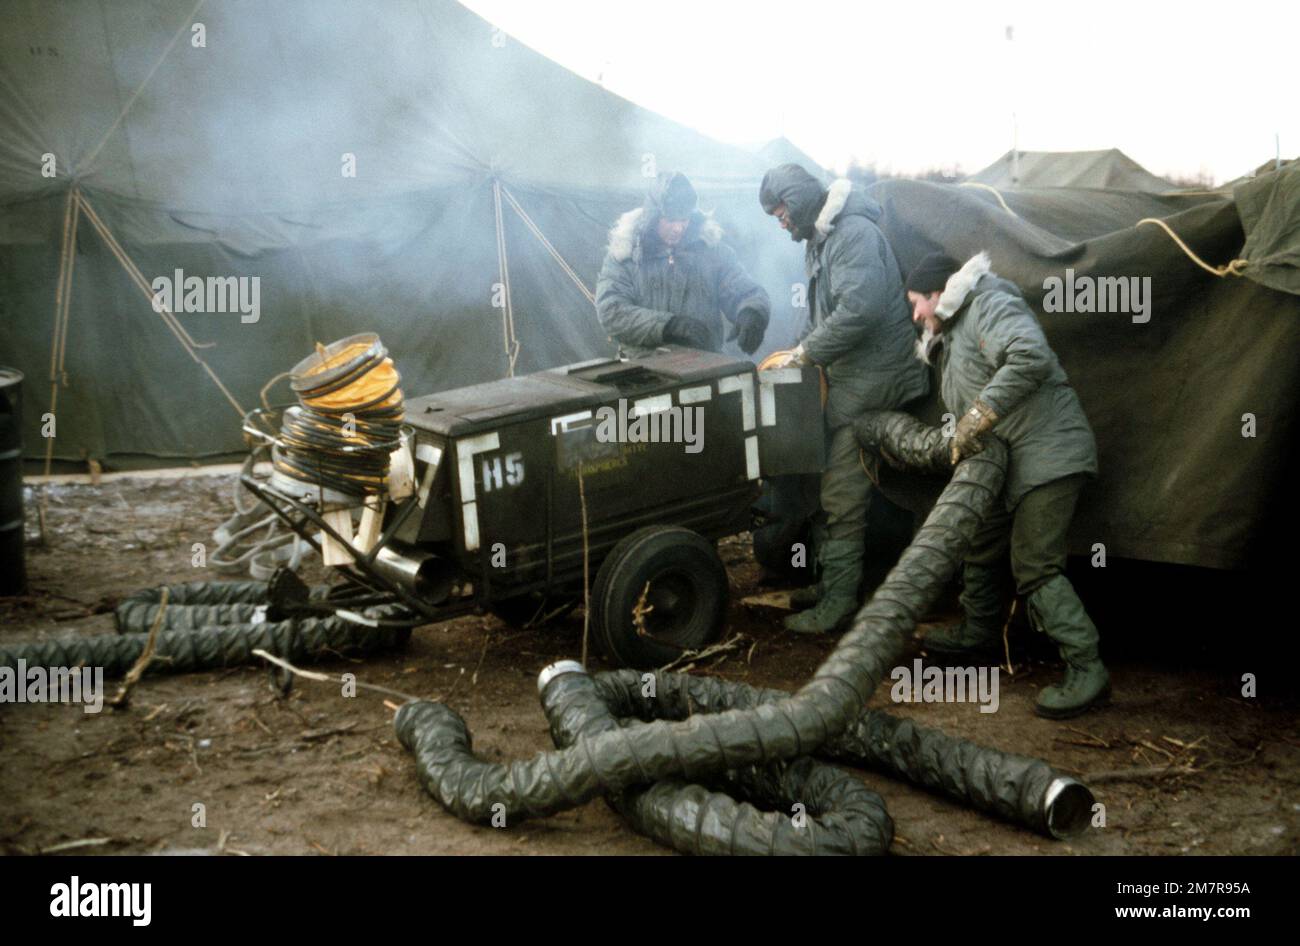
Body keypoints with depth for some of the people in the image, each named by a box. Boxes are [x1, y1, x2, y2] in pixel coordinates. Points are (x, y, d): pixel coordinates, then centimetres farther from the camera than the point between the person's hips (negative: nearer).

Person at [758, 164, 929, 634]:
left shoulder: (855, 234, -16)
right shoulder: (820, 241, 17)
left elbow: (859, 309, -28)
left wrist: (804, 354, -20)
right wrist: (803, 355, 8)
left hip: (870, 383, -10)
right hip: (844, 378, 10)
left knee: (842, 495, -7)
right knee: (835, 485, 15)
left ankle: (838, 602, -1)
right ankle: (832, 580, 25)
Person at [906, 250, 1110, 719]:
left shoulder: (990, 304, -12)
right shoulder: (952, 332, 21)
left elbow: (1032, 358, -30)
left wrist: (977, 417, -28)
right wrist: (958, 441, 4)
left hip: (1048, 452, -11)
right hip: (1007, 460, 11)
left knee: (1035, 565, -14)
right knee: (981, 546, 20)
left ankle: (1087, 670, -10)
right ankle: (978, 631, 39)